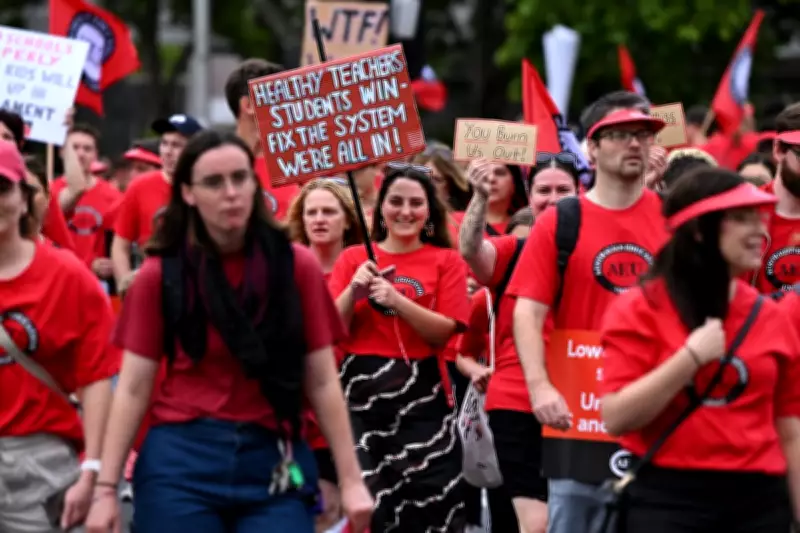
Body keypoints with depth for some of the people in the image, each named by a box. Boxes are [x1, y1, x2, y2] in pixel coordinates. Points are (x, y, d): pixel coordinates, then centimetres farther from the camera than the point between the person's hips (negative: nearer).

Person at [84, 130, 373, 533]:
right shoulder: (160, 274, 0)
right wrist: (106, 487, -5)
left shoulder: (296, 266, 1)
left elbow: (322, 383, 3)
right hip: (181, 460, 0)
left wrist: (351, 480, 0)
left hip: (273, 463, 1)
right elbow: (133, 389, 0)